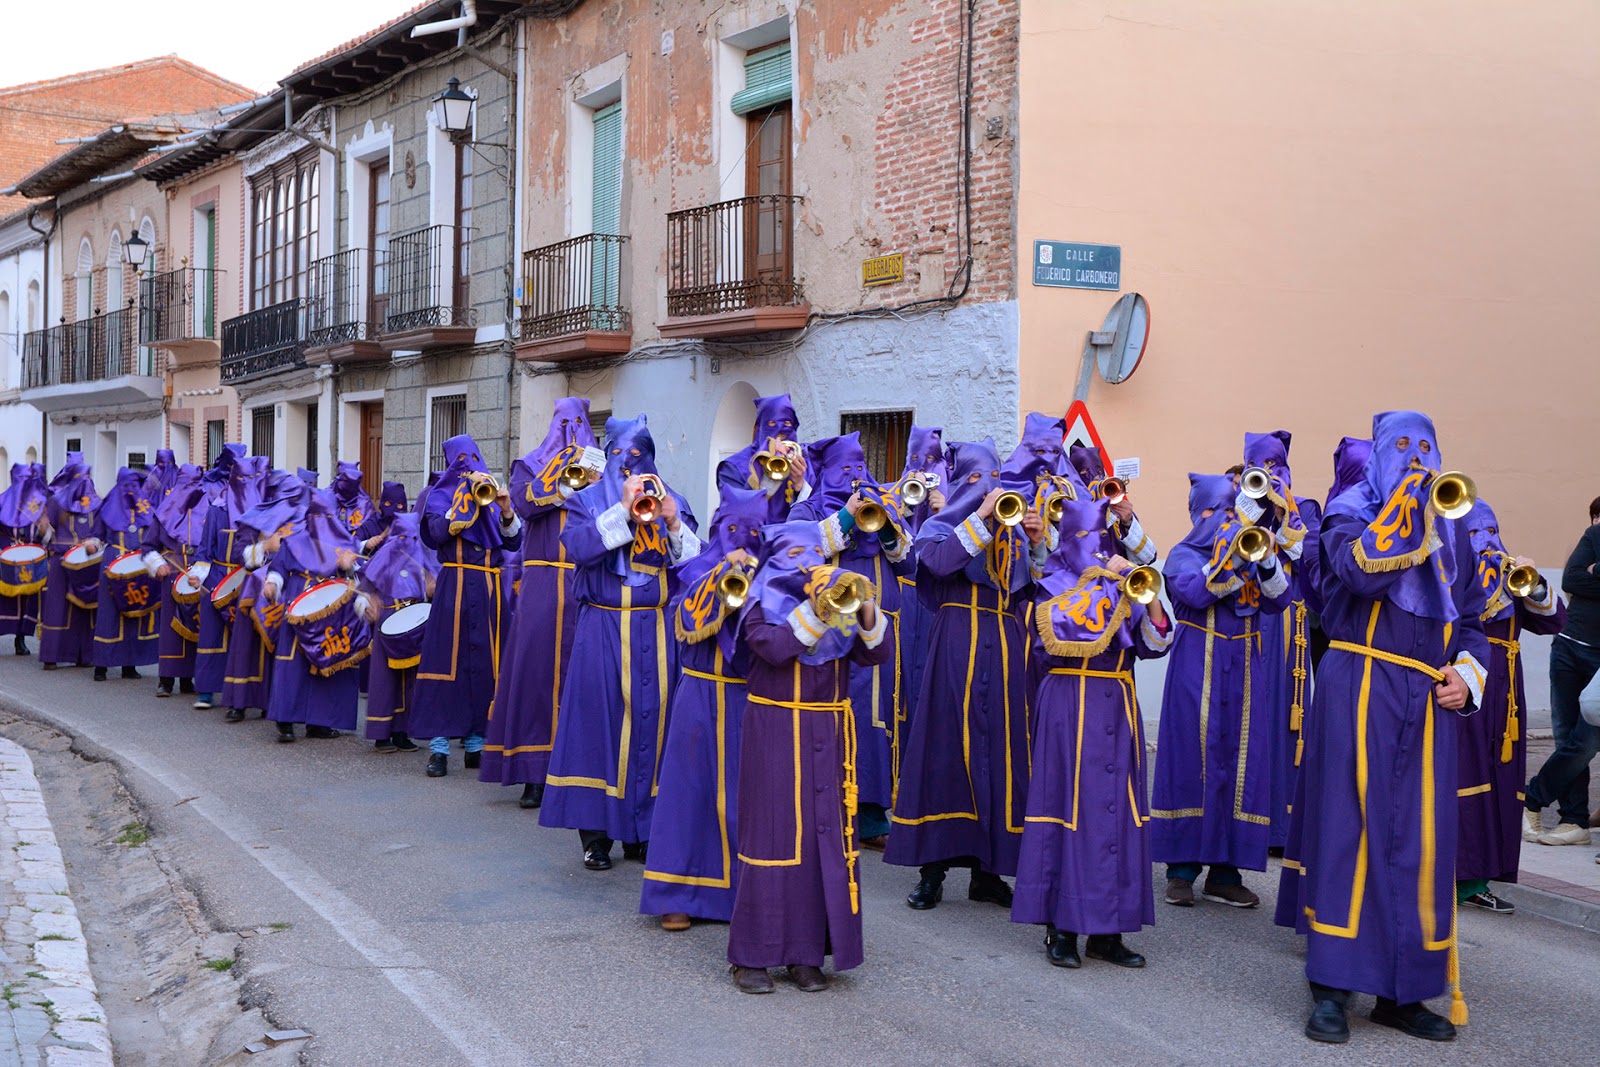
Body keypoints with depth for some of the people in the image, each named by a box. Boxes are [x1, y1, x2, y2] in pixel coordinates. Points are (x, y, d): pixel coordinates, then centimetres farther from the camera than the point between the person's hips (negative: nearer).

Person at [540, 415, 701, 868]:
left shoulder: (673, 502, 12)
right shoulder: (586, 501, 8)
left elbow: (695, 563, 0)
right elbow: (579, 547, -13)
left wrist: (673, 524, -16)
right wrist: (623, 510, -18)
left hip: (657, 630, 2)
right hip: (603, 628, -2)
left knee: (653, 719, 2)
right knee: (600, 719, -5)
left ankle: (641, 832, 13)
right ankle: (595, 834, 4)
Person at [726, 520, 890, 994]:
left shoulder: (841, 599, 11)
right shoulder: (763, 601, 1)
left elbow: (876, 655, -2)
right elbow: (776, 648, -20)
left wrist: (867, 614, -18)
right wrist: (816, 610, -26)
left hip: (829, 733, 4)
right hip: (775, 732, -4)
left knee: (827, 837, 4)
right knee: (773, 835, -3)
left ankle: (806, 953, 13)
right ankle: (752, 955, 4)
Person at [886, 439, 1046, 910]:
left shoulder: (1014, 527, 17)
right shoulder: (943, 526, 5)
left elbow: (1037, 585, 9)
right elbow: (939, 561, -18)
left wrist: (1037, 541, -5)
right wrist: (982, 517, -14)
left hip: (1008, 646, 4)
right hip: (958, 646, -4)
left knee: (1003, 747, 2)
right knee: (949, 745, -5)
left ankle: (987, 870, 9)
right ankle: (932, 868, 2)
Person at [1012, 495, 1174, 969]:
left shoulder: (1124, 583, 16)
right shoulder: (1055, 582, 2)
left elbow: (1153, 644, 8)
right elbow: (1066, 628, -18)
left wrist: (1151, 598, -8)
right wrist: (1103, 582, -15)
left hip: (1117, 704, 5)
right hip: (1070, 704, -5)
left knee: (1118, 808, 4)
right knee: (1071, 804, -5)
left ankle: (1107, 931, 12)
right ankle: (1060, 927, 3)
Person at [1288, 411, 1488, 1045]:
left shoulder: (1450, 529, 19)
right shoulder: (1351, 508, 3)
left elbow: (1470, 620, 23)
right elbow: (1364, 570, -19)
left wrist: (1468, 673, 4)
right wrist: (1405, 497, -13)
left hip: (1428, 703, 5)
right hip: (1360, 690, -5)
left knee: (1422, 840, 4)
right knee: (1350, 826, -7)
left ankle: (1402, 990, 13)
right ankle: (1332, 988, -2)